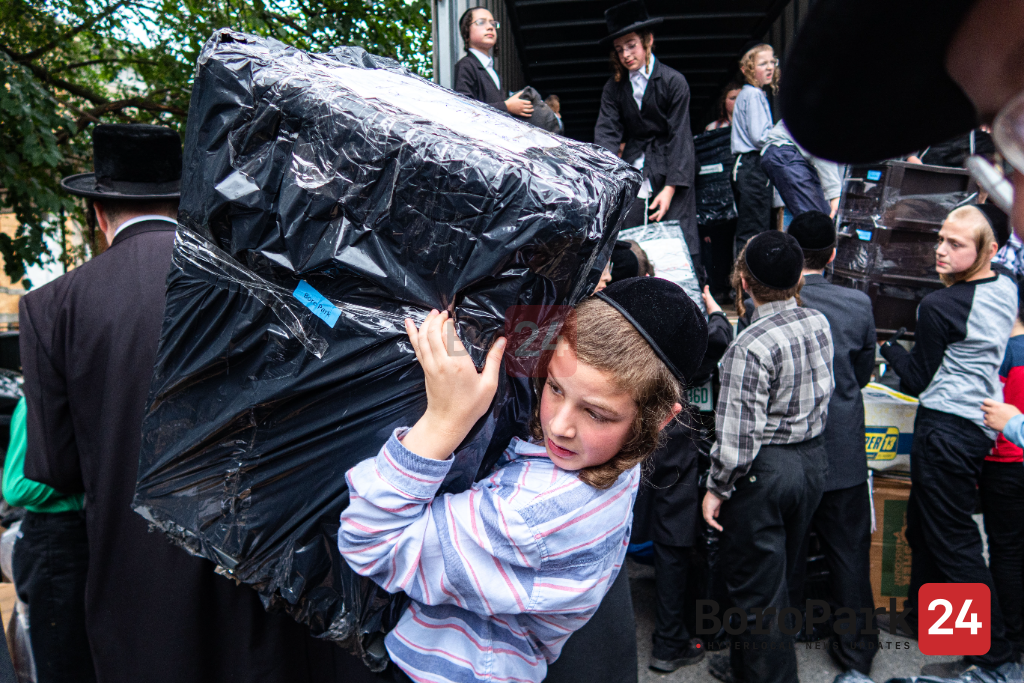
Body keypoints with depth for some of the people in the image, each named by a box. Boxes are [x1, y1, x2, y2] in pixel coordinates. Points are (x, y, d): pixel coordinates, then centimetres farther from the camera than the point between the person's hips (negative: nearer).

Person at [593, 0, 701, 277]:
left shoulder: (673, 81, -4)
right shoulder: (614, 87, 6)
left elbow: (680, 135, -7)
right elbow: (606, 132, -1)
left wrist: (670, 188, -15)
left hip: (671, 168, -3)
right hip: (632, 169, 3)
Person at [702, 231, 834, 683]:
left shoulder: (750, 347, -25)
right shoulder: (819, 324, -3)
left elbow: (739, 436, -23)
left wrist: (717, 489, -13)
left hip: (765, 471, -8)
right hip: (813, 458, 8)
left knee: (756, 585, 10)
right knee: (776, 575, 23)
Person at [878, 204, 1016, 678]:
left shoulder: (938, 306, -17)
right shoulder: (1007, 289, 7)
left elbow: (918, 380, -10)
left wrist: (887, 344, 3)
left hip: (946, 426, -9)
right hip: (981, 423, 9)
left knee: (952, 541, -1)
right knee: (923, 526, 20)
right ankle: (922, 619, 34)